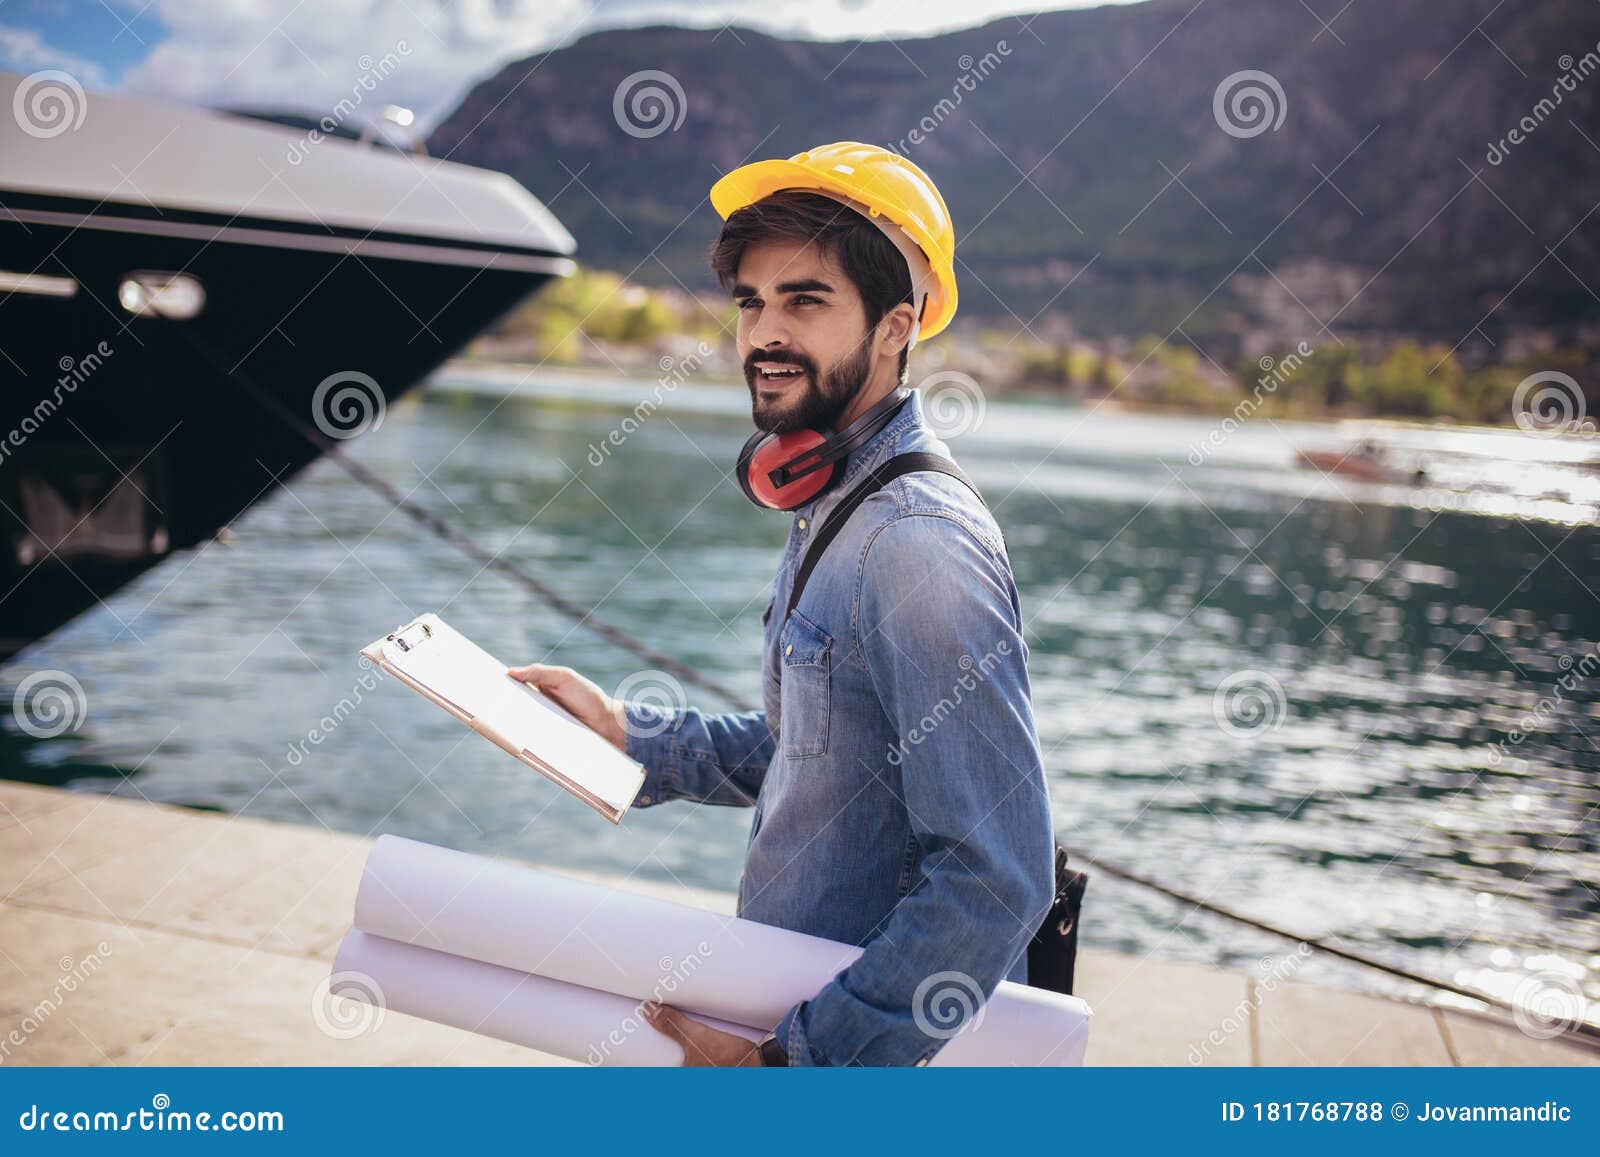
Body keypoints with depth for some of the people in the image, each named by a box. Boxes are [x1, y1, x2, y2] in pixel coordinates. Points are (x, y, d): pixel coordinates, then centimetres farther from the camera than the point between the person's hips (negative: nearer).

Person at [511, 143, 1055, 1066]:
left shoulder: (922, 544, -24)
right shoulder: (831, 507, 7)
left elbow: (999, 879, -26)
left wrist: (795, 1055, -23)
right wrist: (630, 735, 5)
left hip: (889, 1041, -8)